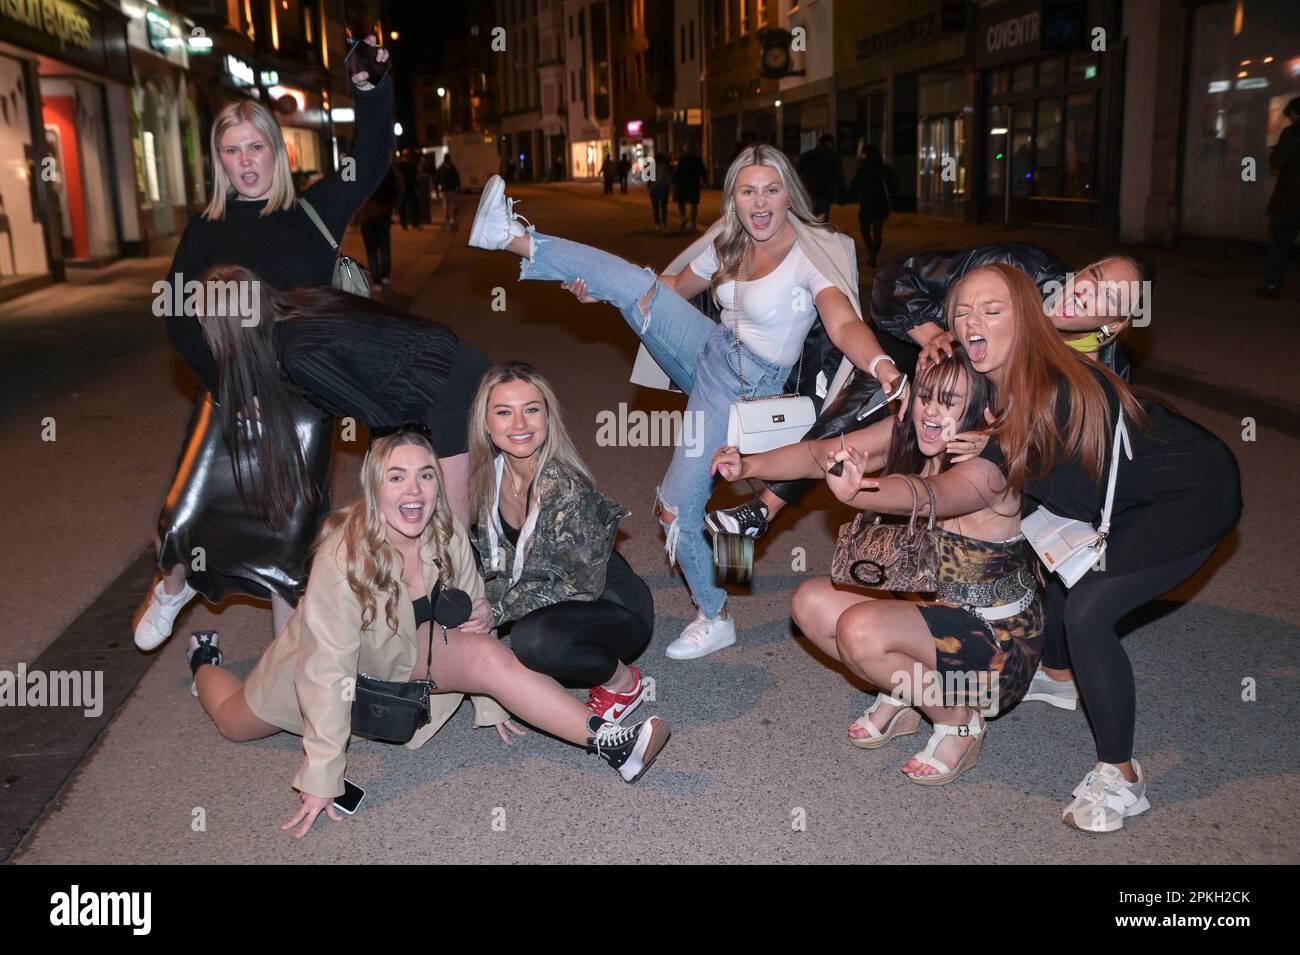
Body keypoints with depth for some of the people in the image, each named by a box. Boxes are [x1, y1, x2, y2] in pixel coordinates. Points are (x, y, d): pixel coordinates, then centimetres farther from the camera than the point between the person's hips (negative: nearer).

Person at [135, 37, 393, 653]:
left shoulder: (314, 211, 5)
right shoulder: (208, 229, 6)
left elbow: (371, 162, -6)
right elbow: (178, 316, 2)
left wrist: (369, 90, -20)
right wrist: (226, 380, -11)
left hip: (305, 394, 0)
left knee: (289, 527, 4)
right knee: (185, 518, -7)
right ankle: (174, 584, 29)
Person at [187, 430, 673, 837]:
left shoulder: (447, 535, -23)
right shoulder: (344, 554, -37)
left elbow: (471, 609, -6)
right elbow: (328, 669, -35)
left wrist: (490, 706, 0)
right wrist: (320, 778, -32)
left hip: (407, 649, 3)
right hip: (317, 656, -2)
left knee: (493, 657, -23)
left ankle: (609, 742, -28)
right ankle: (205, 658, 44)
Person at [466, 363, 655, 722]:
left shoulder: (566, 490, -29)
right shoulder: (490, 474, -9)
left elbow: (582, 586, -24)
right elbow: (495, 559, 5)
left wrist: (495, 609, -23)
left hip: (613, 608, -7)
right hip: (550, 599, 7)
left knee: (534, 641, -36)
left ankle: (624, 682, -7)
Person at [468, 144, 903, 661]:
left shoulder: (812, 253, -19)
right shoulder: (731, 243, 2)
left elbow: (844, 322, -35)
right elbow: (678, 287, 17)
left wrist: (883, 368, -55)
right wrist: (602, 287, 7)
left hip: (746, 384, -6)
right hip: (709, 349, 6)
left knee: (678, 506, -10)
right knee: (632, 281, -11)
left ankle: (716, 619, 8)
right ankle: (514, 237, -3)